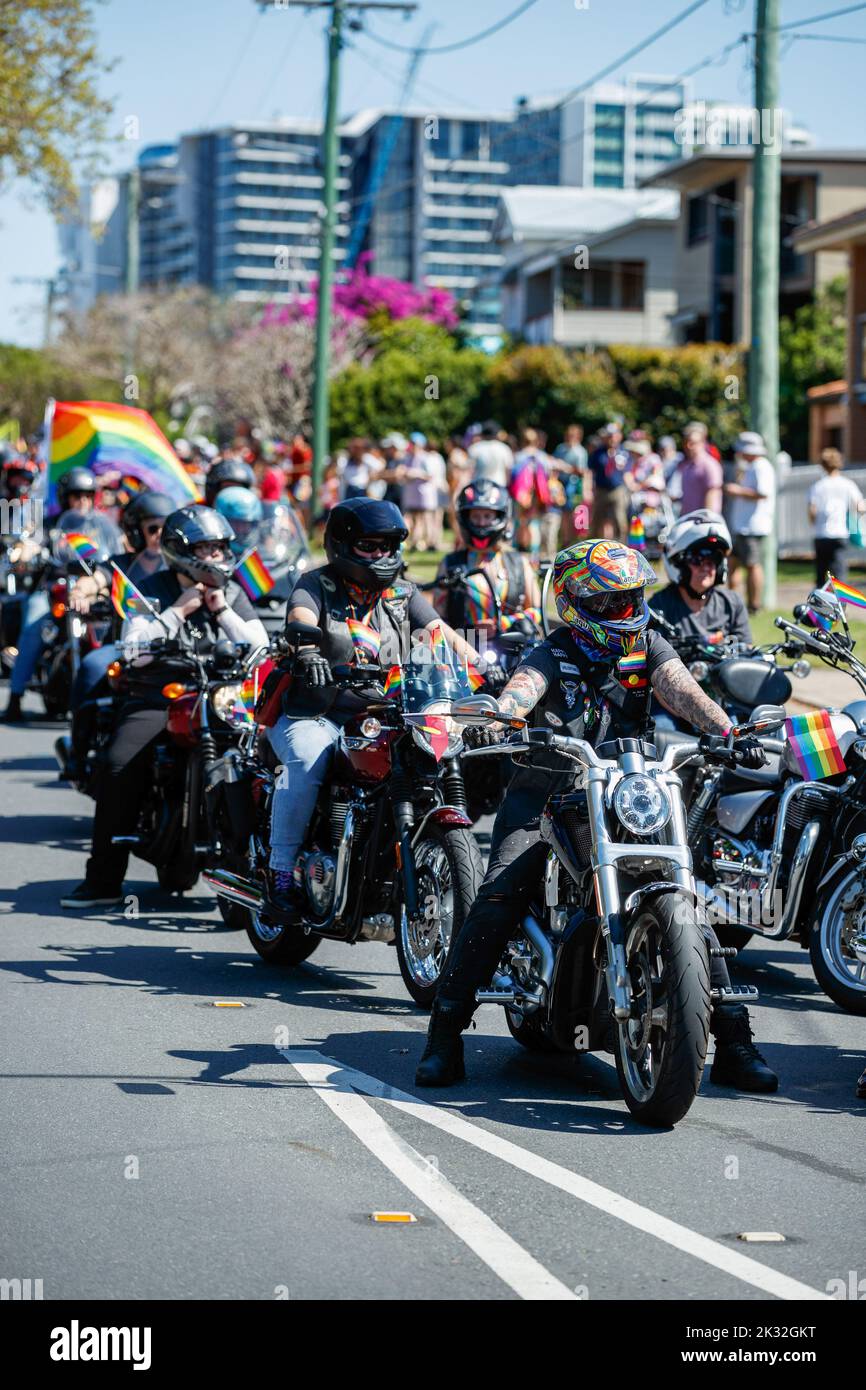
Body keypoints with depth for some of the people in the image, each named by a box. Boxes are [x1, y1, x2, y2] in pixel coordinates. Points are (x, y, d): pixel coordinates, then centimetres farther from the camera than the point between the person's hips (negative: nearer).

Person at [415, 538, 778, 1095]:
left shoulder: (648, 646, 3)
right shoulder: (552, 658, -8)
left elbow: (683, 691, -13)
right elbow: (520, 691, -29)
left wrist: (728, 731, -32)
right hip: (545, 800, -3)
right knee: (496, 903, -21)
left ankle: (734, 1042, -2)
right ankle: (445, 1037, -12)